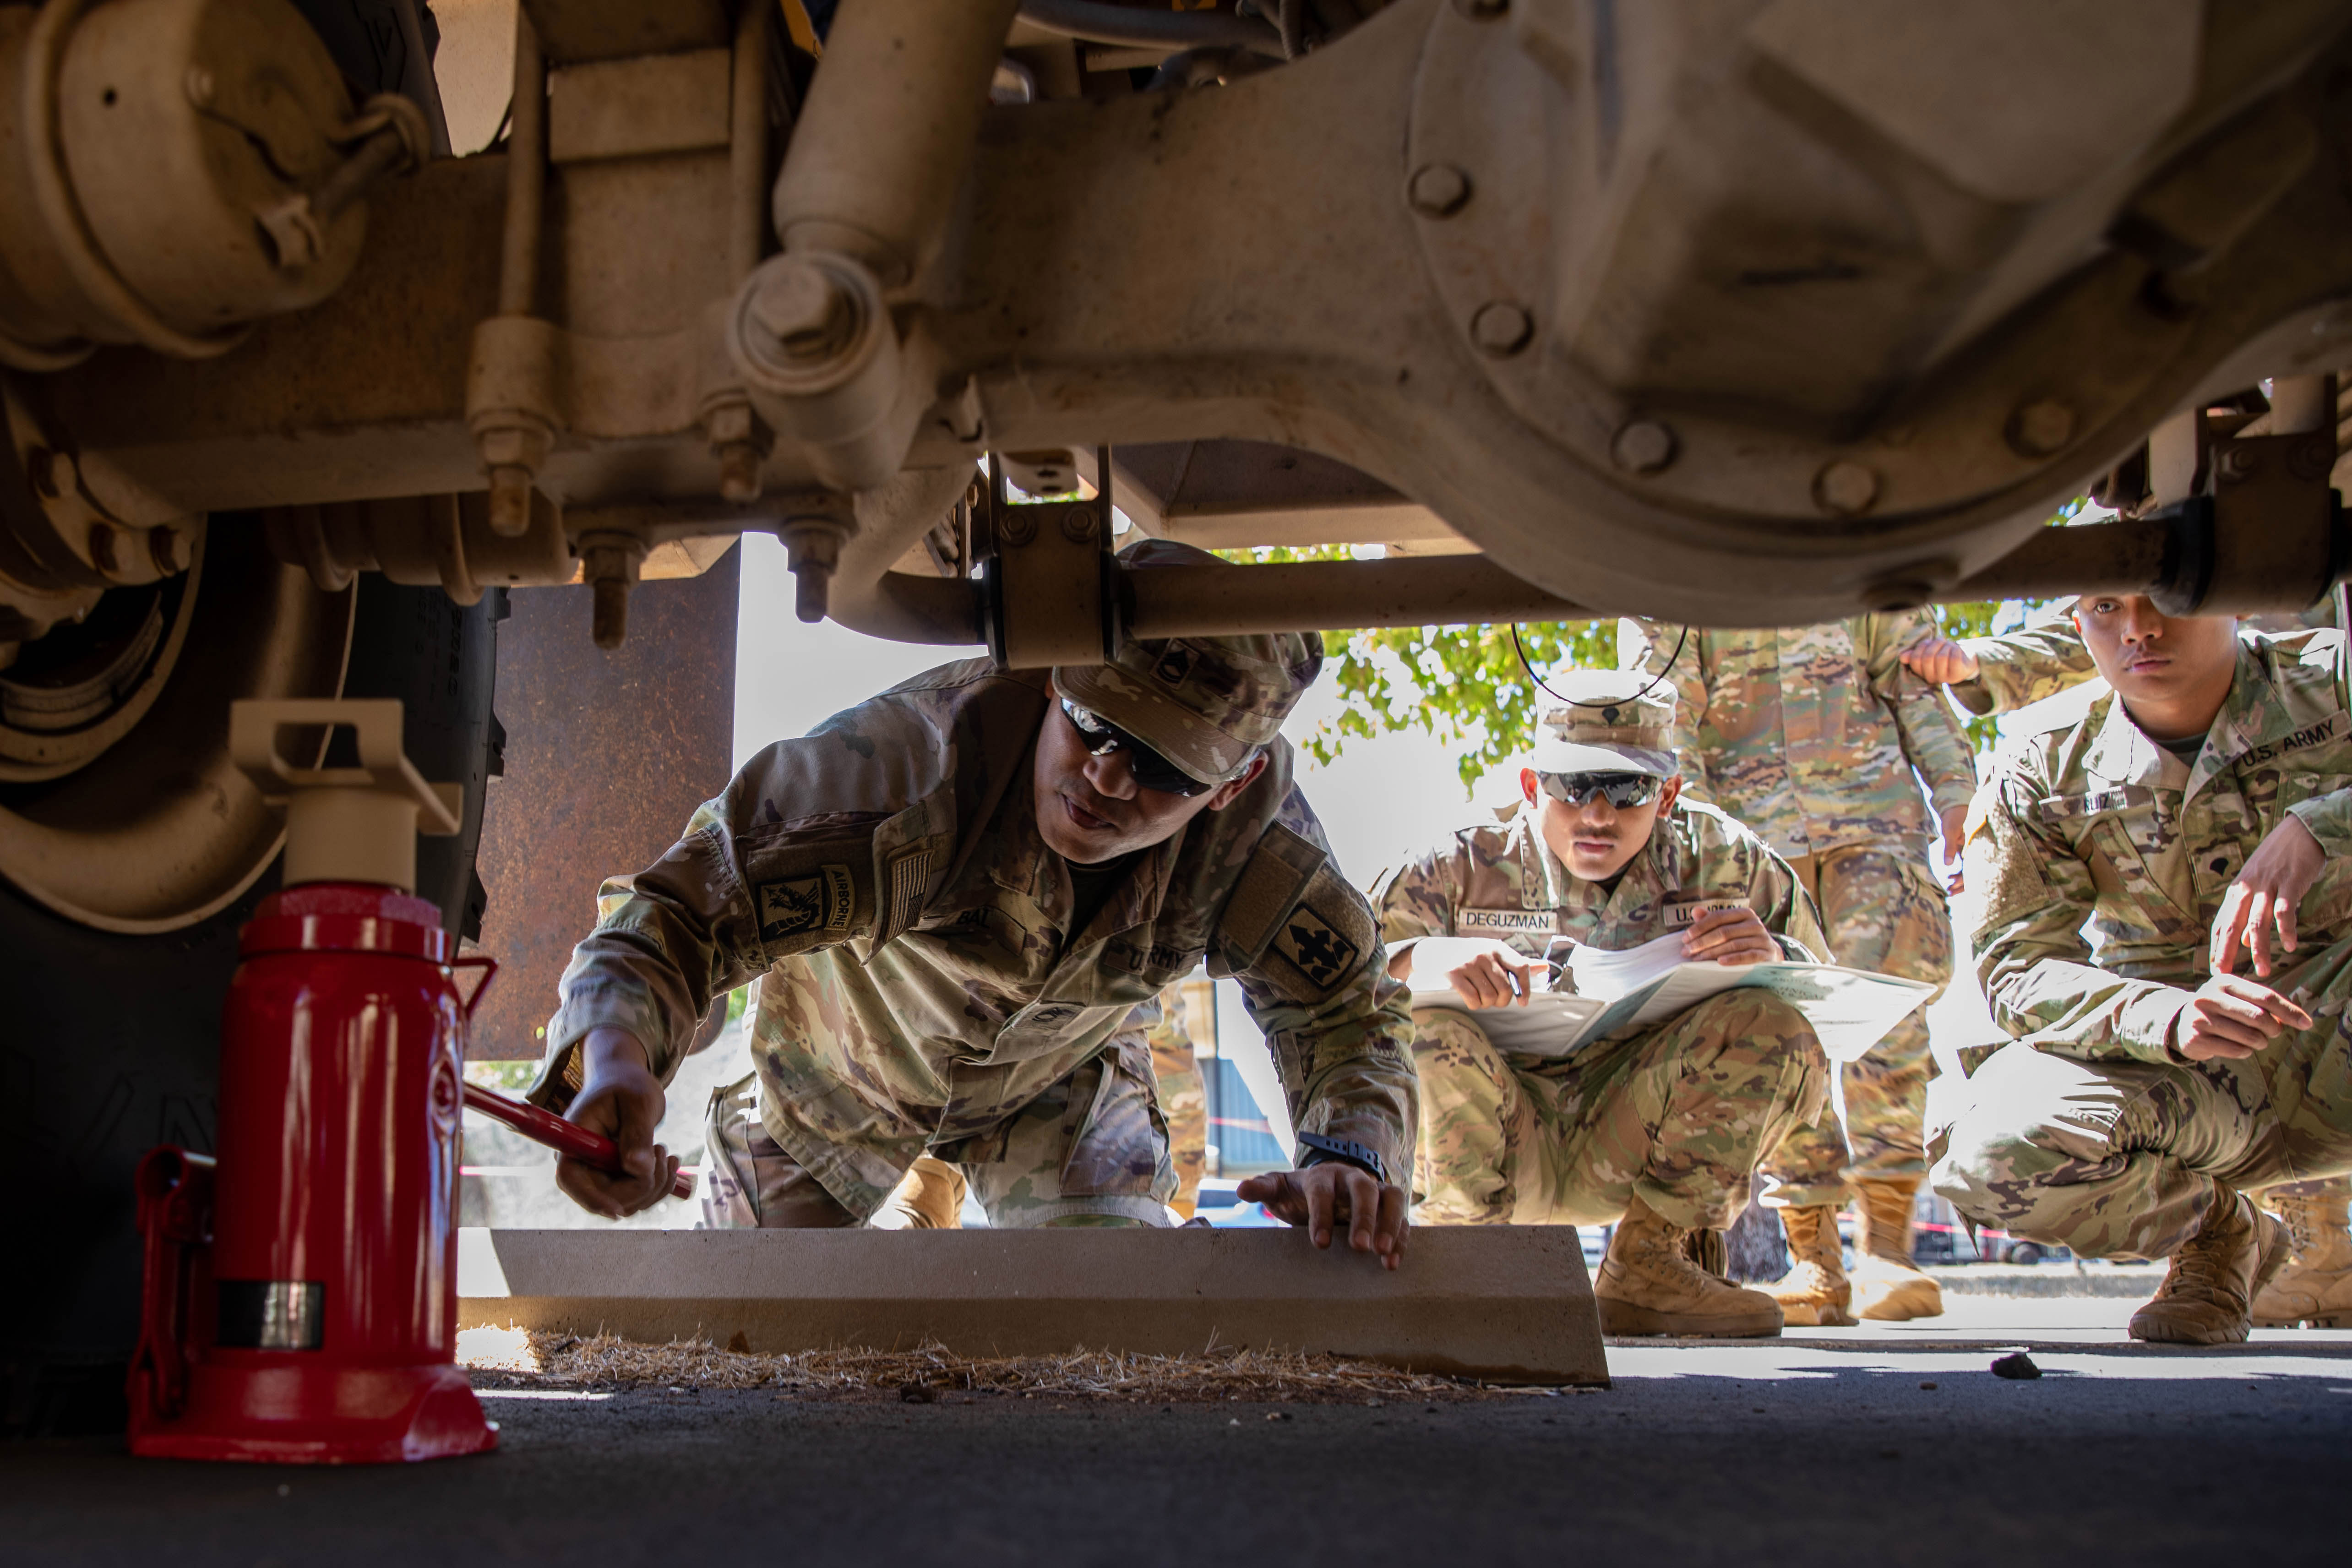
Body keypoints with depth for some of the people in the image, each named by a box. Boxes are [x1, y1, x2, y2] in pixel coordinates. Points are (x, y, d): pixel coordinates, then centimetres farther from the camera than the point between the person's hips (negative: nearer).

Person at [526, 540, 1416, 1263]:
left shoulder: (1251, 816, -34)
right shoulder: (920, 753, -44)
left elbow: (1345, 1005, -23)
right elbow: (683, 906, -45)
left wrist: (1350, 1156, -46)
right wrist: (617, 1063, -67)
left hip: (1060, 1076, 2)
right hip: (845, 1064, -1)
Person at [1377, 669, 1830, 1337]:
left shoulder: (1721, 860, -1)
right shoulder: (1462, 871, -8)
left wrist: (1773, 959, -20)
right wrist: (1423, 957, -36)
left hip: (1624, 1150, 2)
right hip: (1486, 1151, -2)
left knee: (1772, 1026, -20)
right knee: (1425, 1027, -31)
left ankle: (1648, 1270, -8)